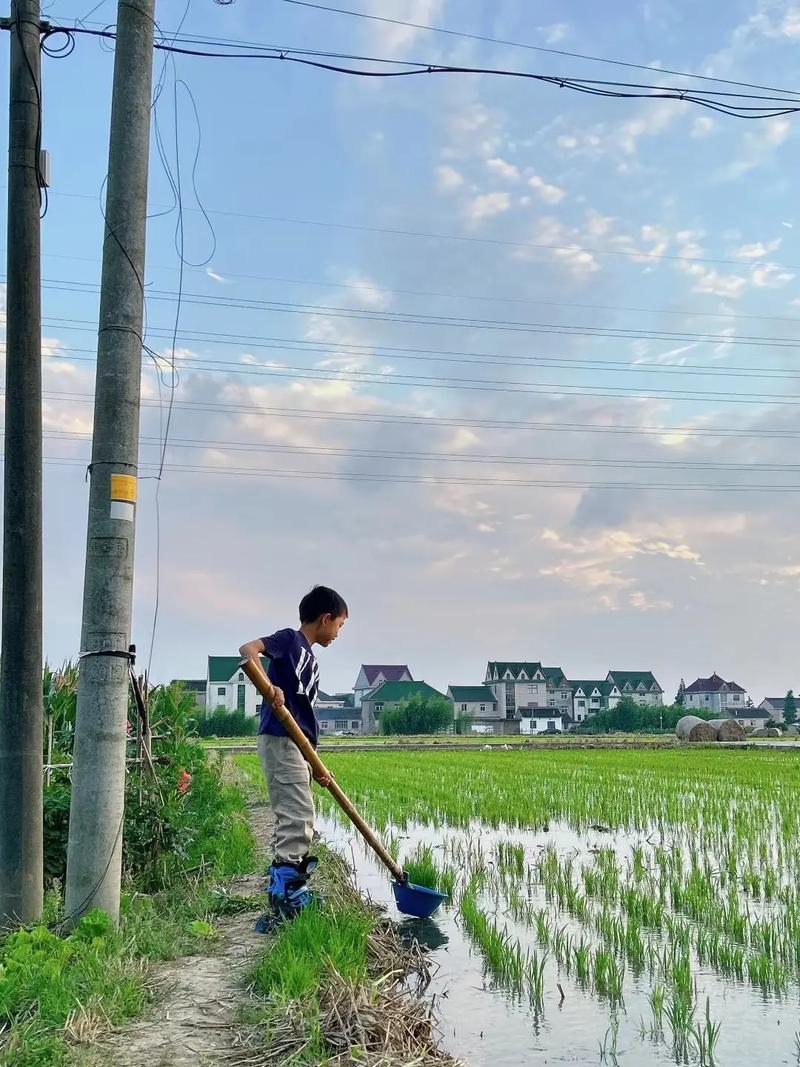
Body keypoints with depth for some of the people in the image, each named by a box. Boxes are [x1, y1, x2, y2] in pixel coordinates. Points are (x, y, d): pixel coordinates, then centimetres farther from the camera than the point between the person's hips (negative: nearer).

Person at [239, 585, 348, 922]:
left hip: (295, 747, 10)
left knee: (297, 822, 14)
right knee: (298, 818, -14)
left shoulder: (309, 660, 22)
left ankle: (290, 896, 22)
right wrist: (267, 686, -35)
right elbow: (247, 648, -19)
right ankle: (285, 894, -14)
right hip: (280, 741, -10)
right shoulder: (290, 640, -2)